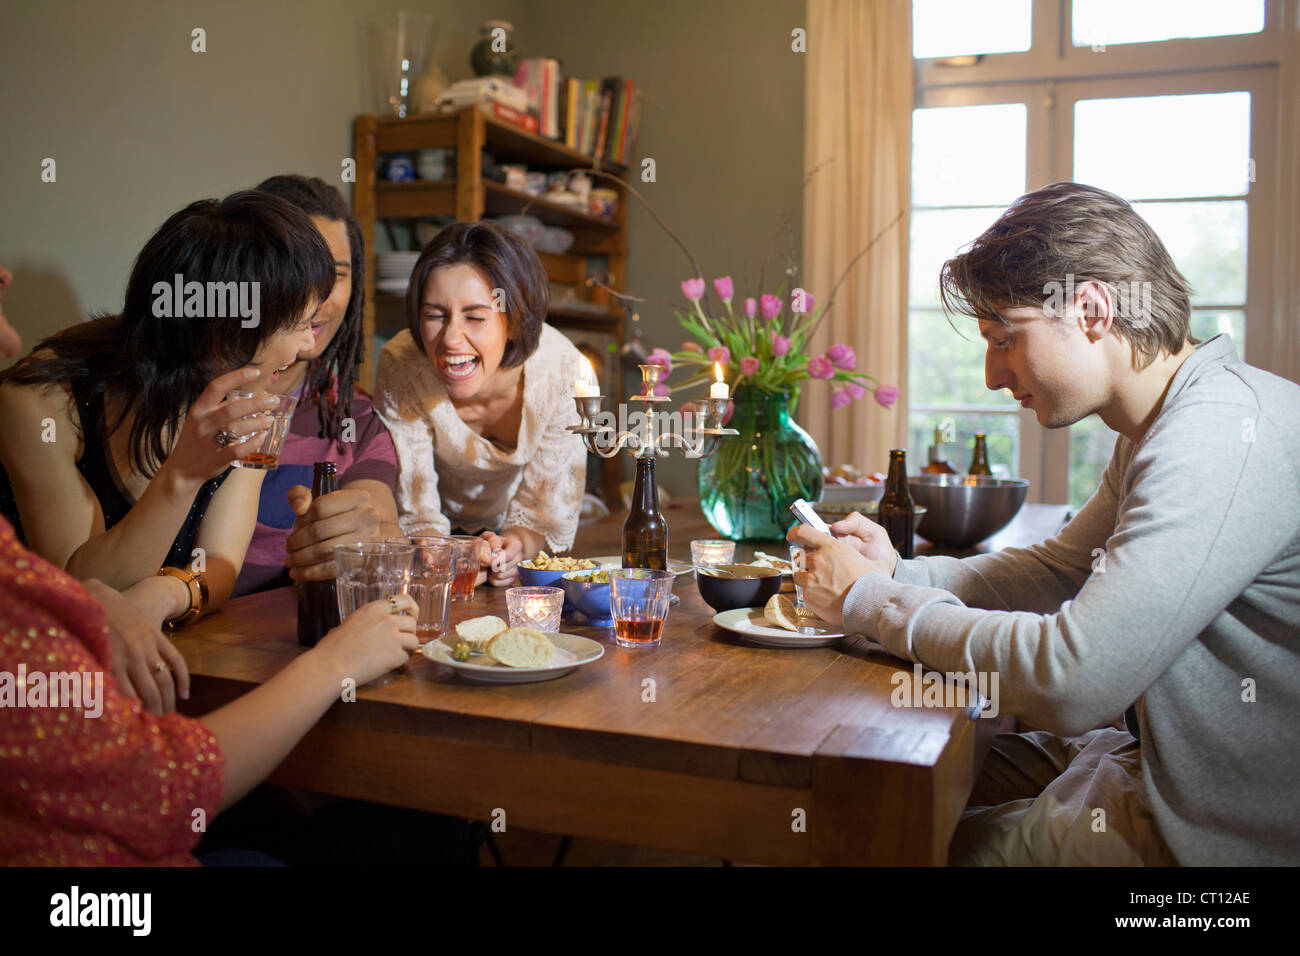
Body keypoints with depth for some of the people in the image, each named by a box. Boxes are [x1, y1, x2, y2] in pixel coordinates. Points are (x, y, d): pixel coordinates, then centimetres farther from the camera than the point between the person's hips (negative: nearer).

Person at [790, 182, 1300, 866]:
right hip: (1157, 762, 9)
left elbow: (1067, 682, -33)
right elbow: (1059, 568, 17)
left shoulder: (1221, 436, -27)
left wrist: (869, 599, -18)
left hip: (1216, 834, -9)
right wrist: (897, 573, 0)